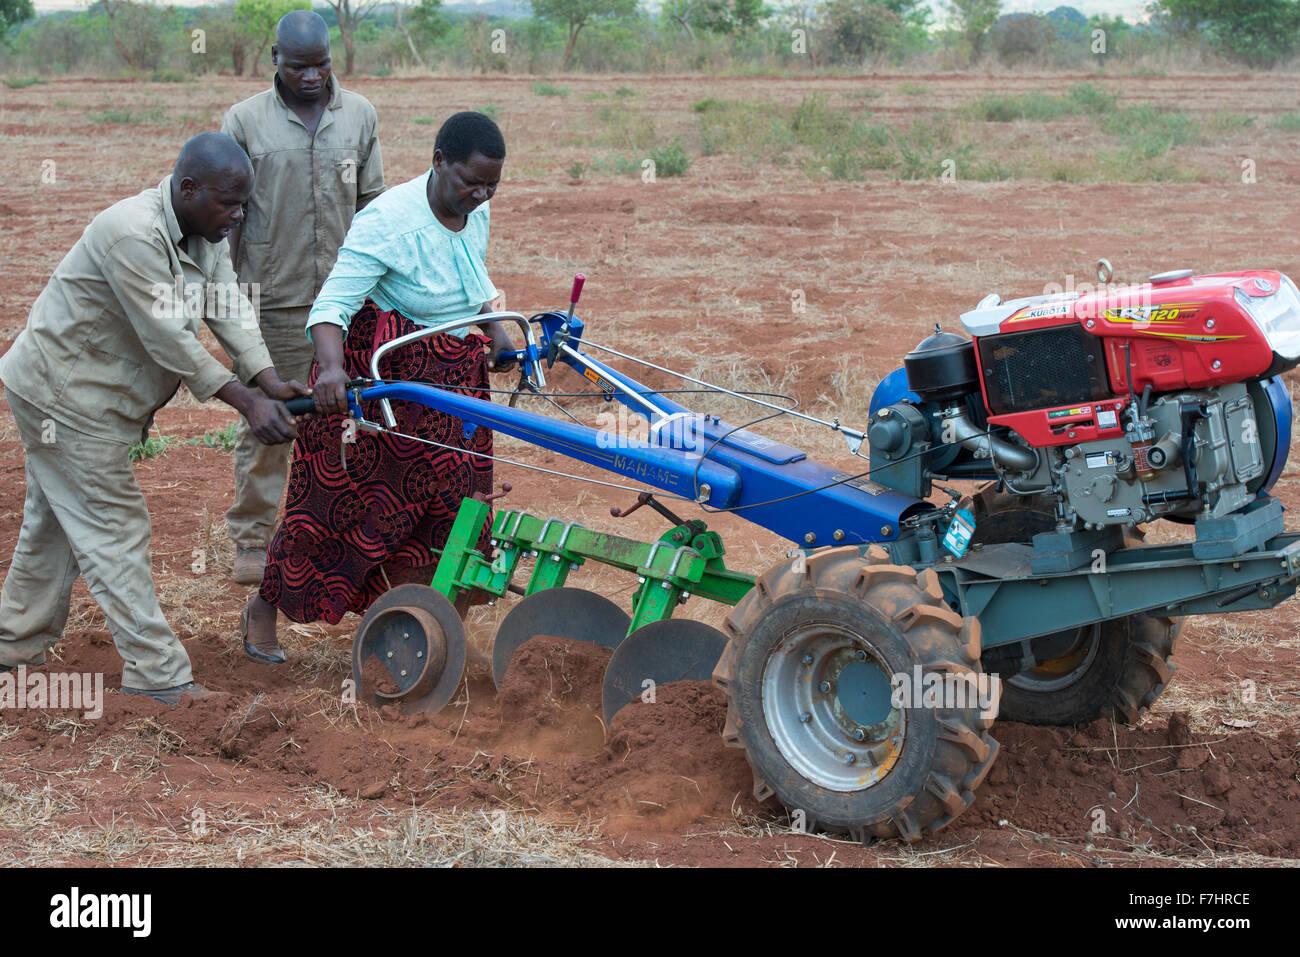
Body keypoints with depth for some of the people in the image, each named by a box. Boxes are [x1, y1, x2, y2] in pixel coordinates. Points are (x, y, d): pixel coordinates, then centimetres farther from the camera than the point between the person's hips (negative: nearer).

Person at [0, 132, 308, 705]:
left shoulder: (205, 232, 0)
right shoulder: (132, 236, -30)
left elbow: (228, 309, -7)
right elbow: (169, 341, -30)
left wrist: (269, 381, -22)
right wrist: (247, 403, -30)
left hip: (83, 391, 10)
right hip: (61, 390, -10)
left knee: (57, 520, 20)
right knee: (114, 529, -8)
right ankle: (156, 673, -6)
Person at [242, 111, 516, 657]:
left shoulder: (476, 213, 1)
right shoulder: (388, 222, -25)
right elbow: (331, 305, -31)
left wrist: (497, 333, 9)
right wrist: (331, 366, -48)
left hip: (451, 378, 7)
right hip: (378, 377, -7)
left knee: (441, 508, 7)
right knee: (346, 496, 2)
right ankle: (264, 607, 22)